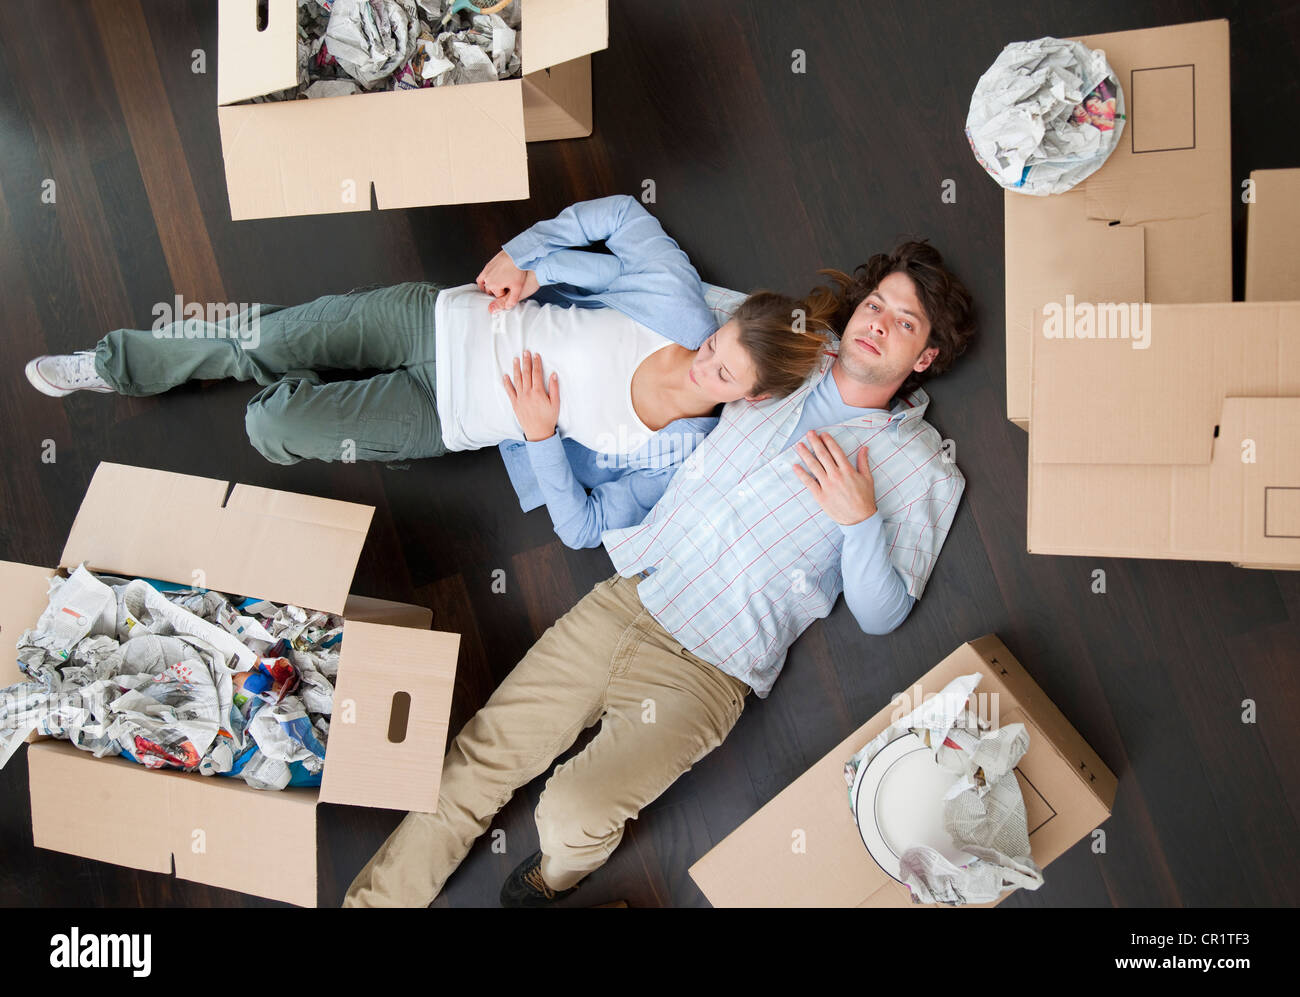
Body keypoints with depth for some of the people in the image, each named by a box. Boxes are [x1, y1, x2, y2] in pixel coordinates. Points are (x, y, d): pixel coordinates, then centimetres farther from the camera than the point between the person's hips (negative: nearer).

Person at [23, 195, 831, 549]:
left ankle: (292, 395, 29)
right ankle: (115, 364, 31)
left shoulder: (677, 458, -15)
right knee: (262, 339, 0)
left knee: (271, 429, -11)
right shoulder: (681, 301, -14)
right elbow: (618, 212, 0)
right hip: (445, 320, 1)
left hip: (448, 419, -1)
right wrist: (521, 256, -8)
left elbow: (582, 528, -12)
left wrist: (541, 434, -22)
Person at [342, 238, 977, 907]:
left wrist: (861, 519, -19)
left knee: (573, 814, -19)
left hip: (705, 670, -4)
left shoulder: (924, 467, 2)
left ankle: (557, 876, 15)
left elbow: (879, 615, 0)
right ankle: (370, 901, 16)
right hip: (621, 601, 4)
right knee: (475, 764, -1)